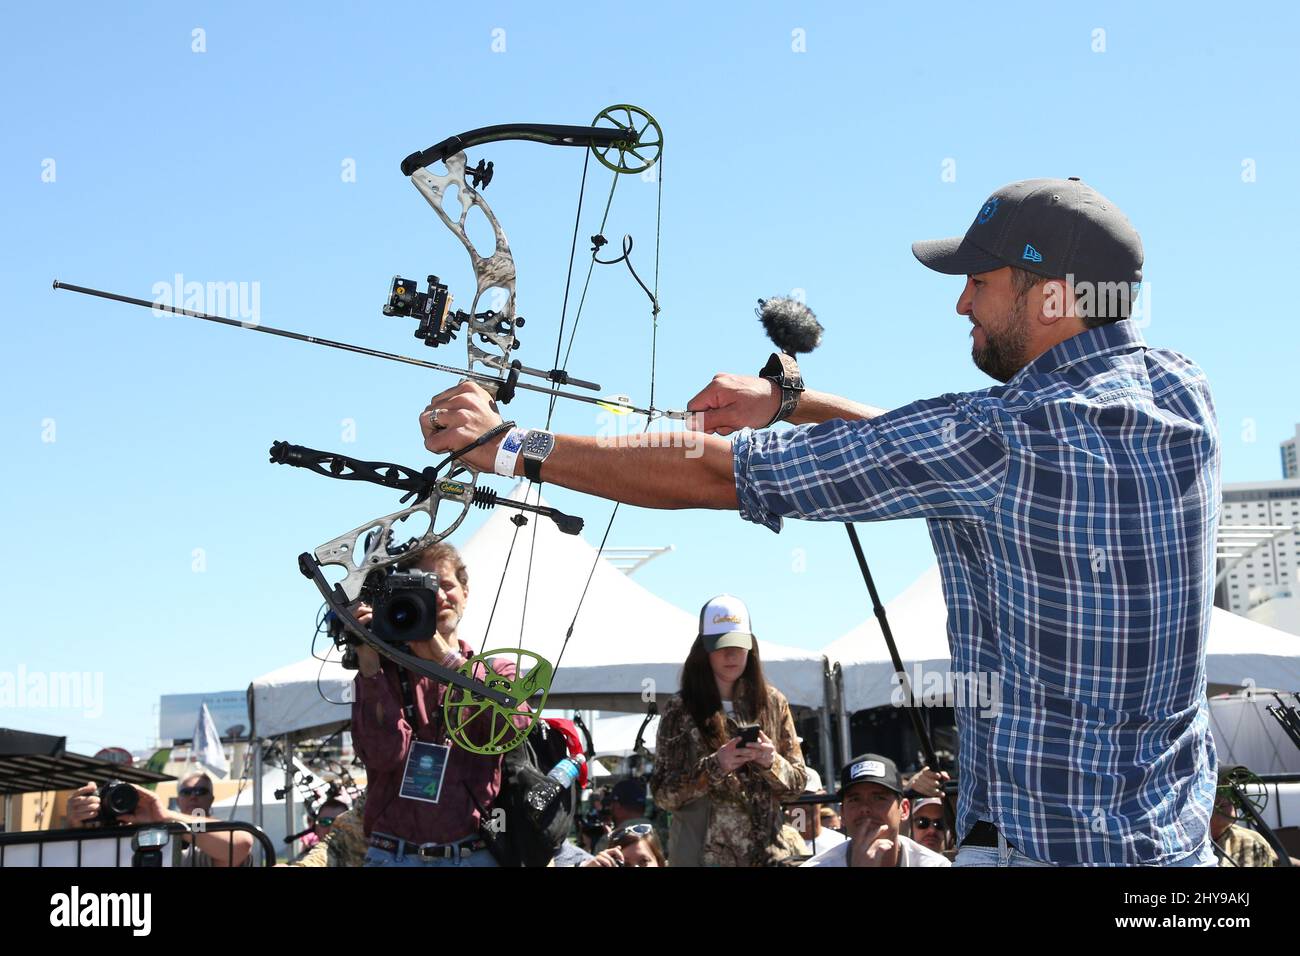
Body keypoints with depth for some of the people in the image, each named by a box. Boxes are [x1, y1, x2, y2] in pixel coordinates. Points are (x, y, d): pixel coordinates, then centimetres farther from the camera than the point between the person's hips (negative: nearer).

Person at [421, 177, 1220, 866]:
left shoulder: (1001, 438, -22)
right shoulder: (1182, 394, 0)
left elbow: (716, 477, -18)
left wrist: (507, 447, -10)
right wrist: (788, 396, 7)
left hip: (1050, 844, -8)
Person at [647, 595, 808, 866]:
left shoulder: (772, 702, 6)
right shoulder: (680, 710, -1)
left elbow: (798, 781, 8)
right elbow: (663, 795, -4)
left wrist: (772, 763, -11)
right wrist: (715, 766, -17)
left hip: (769, 851, 2)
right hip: (704, 853, -2)